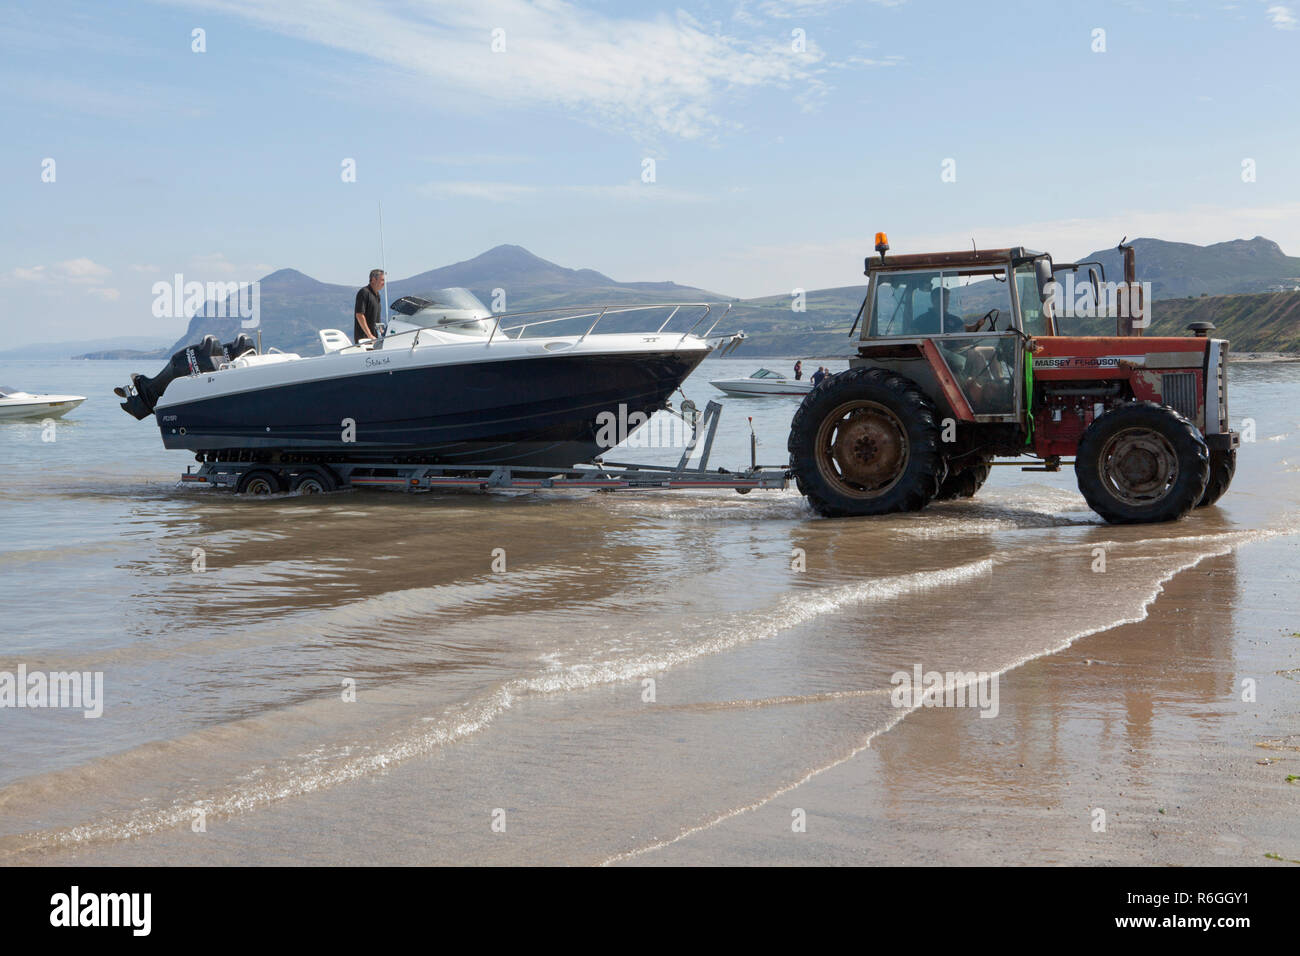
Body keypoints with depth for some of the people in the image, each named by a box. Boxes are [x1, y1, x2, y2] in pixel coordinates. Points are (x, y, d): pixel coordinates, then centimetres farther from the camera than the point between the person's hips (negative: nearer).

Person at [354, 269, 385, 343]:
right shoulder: (364, 292, -12)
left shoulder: (377, 295, 16)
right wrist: (370, 335, -21)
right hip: (363, 337, -8)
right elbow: (359, 315, -19)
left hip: (375, 336, 9)